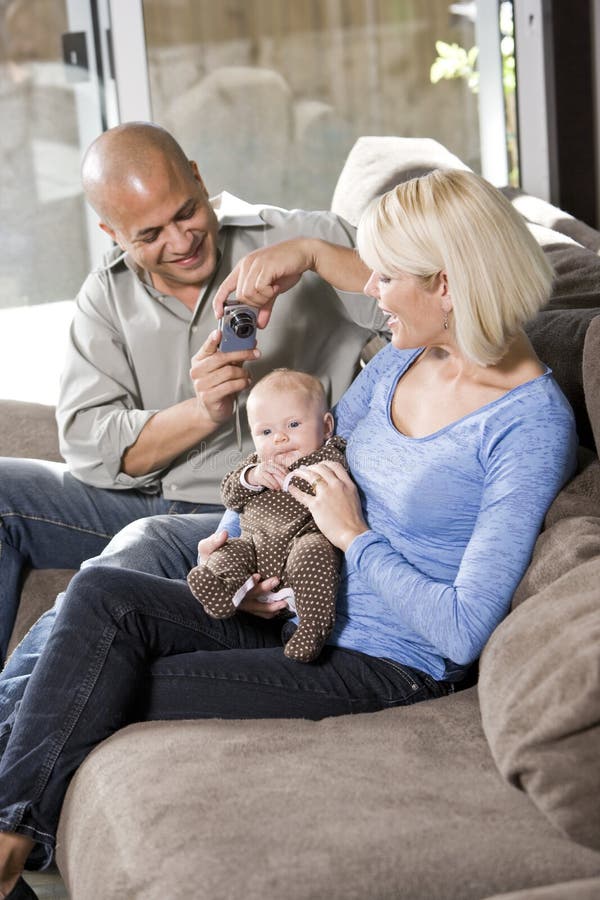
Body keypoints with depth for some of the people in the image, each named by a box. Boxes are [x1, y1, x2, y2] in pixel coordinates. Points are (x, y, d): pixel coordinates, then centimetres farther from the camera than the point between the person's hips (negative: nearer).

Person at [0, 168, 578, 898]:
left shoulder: (531, 424, -19)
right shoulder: (407, 357, 5)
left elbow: (463, 632, -22)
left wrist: (354, 537, -14)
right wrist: (234, 541, 2)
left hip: (383, 667, -8)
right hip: (298, 613, 8)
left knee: (110, 698, -15)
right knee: (101, 596, -15)